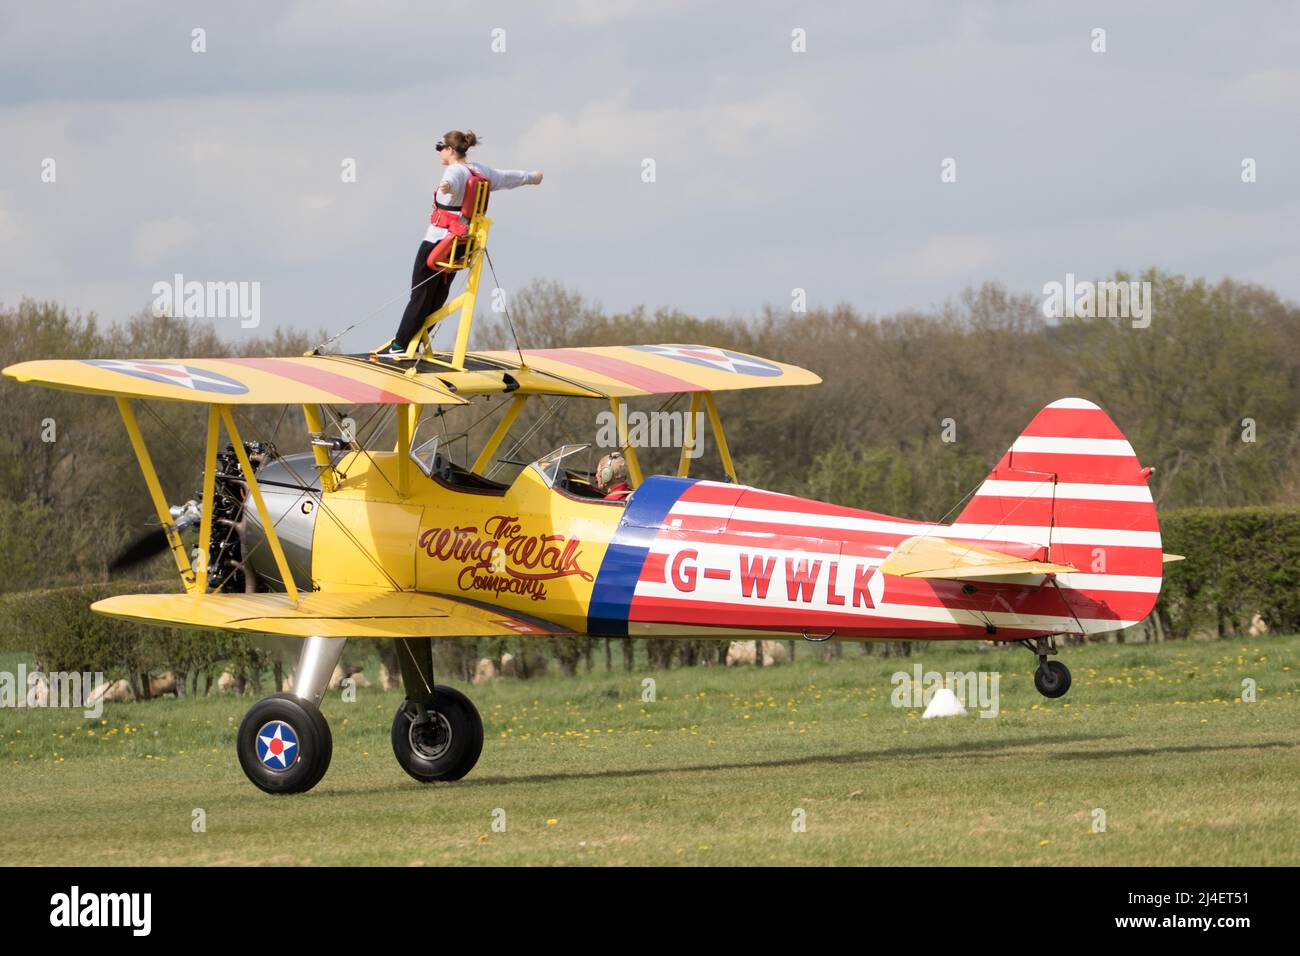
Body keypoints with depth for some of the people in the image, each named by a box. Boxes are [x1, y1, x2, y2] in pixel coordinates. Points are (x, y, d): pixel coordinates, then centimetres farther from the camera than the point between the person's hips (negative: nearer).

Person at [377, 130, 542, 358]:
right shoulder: (480, 170, 9)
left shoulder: (455, 171, -17)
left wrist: (447, 186, -68)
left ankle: (400, 345, -4)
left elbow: (453, 182, -43)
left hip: (437, 241, -9)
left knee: (420, 295, -5)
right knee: (438, 296, 11)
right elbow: (506, 177, 26)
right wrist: (531, 177, 46)